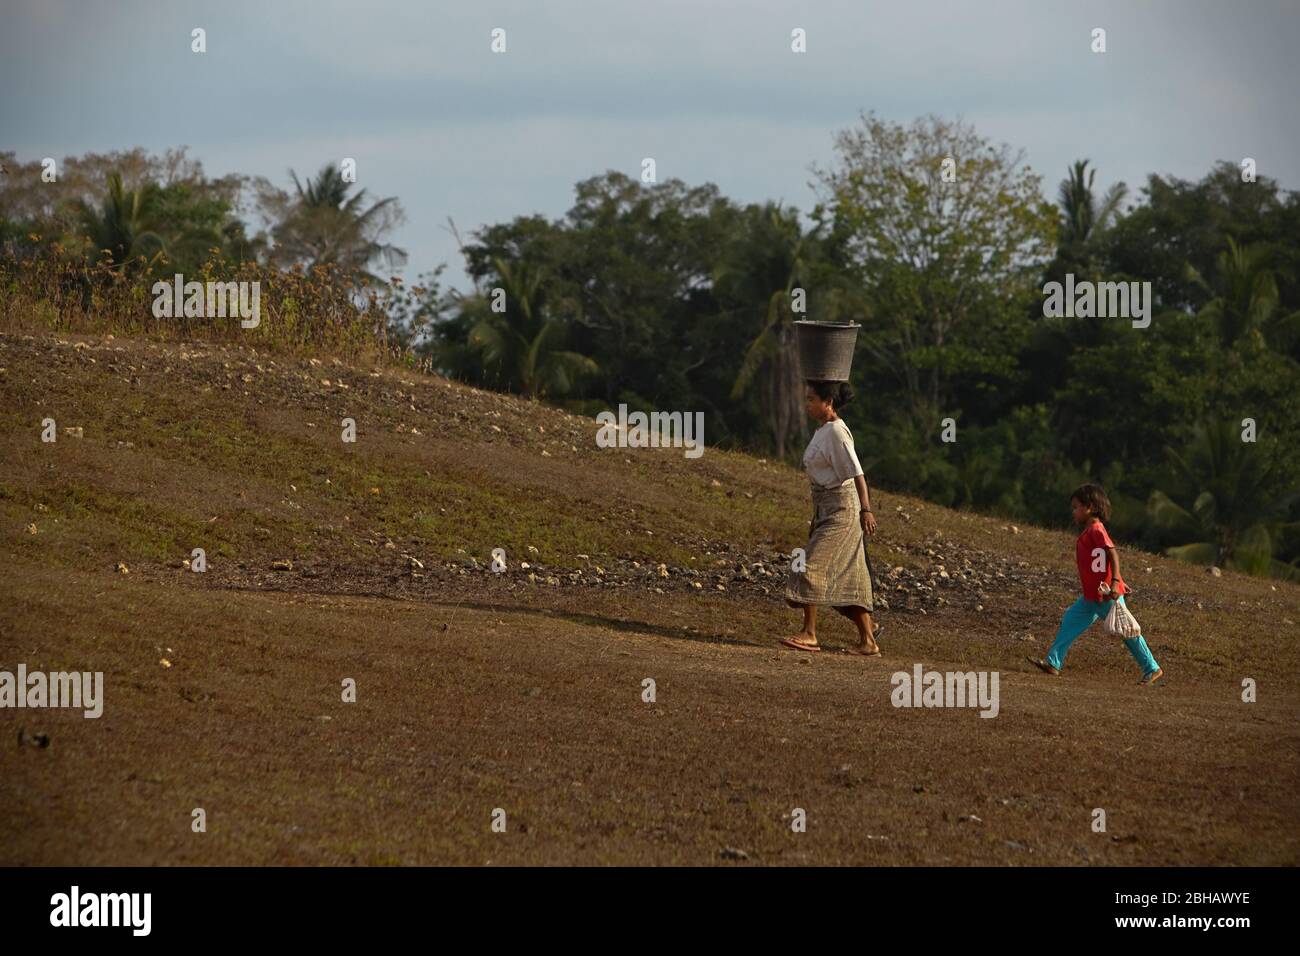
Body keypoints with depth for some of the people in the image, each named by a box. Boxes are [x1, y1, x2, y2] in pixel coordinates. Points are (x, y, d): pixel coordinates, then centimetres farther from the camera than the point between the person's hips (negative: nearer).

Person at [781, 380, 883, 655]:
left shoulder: (837, 432, -14)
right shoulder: (822, 432, 15)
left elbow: (856, 472, -21)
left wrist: (866, 510, -27)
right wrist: (816, 519, 24)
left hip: (842, 508, -10)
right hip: (826, 509, 10)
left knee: (812, 567, -13)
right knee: (847, 575, 10)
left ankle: (809, 634, -12)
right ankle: (868, 640, 15)